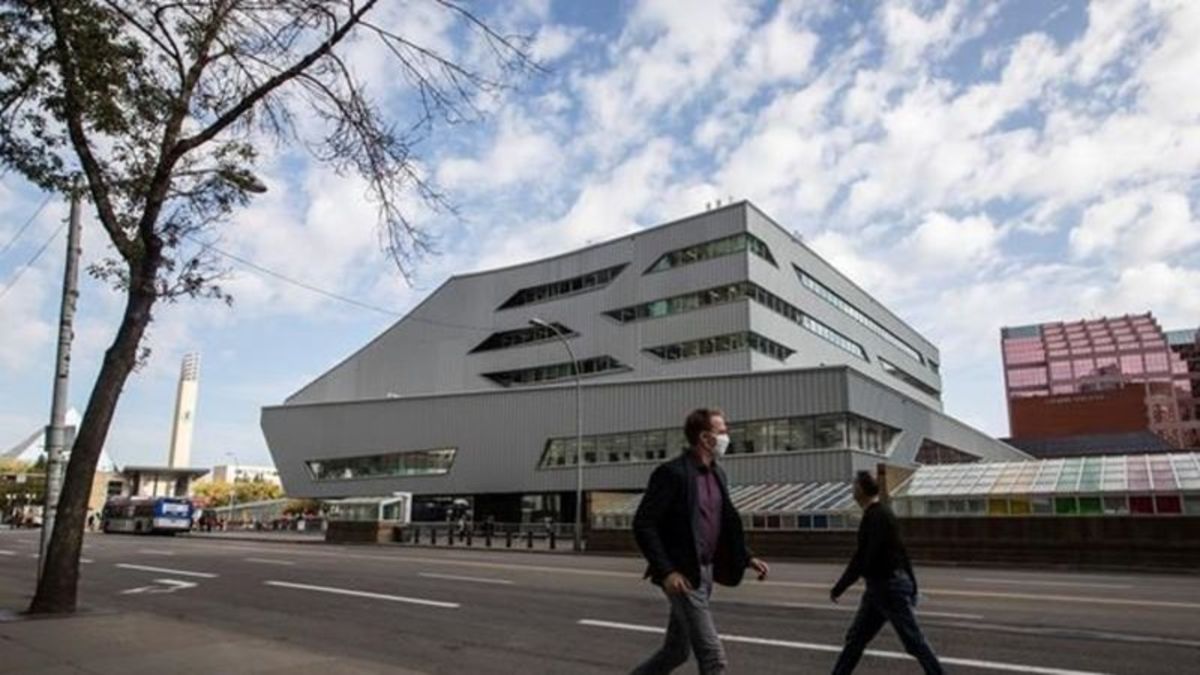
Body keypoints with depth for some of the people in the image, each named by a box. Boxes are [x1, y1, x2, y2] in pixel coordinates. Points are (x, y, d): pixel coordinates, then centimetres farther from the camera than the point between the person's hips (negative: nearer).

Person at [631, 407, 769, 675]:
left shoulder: (717, 474, 9)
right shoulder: (672, 472, -16)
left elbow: (727, 523, 19)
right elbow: (642, 525, -18)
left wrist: (747, 558, 5)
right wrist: (666, 571, -22)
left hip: (705, 573, 8)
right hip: (681, 576, -8)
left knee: (676, 651, 16)